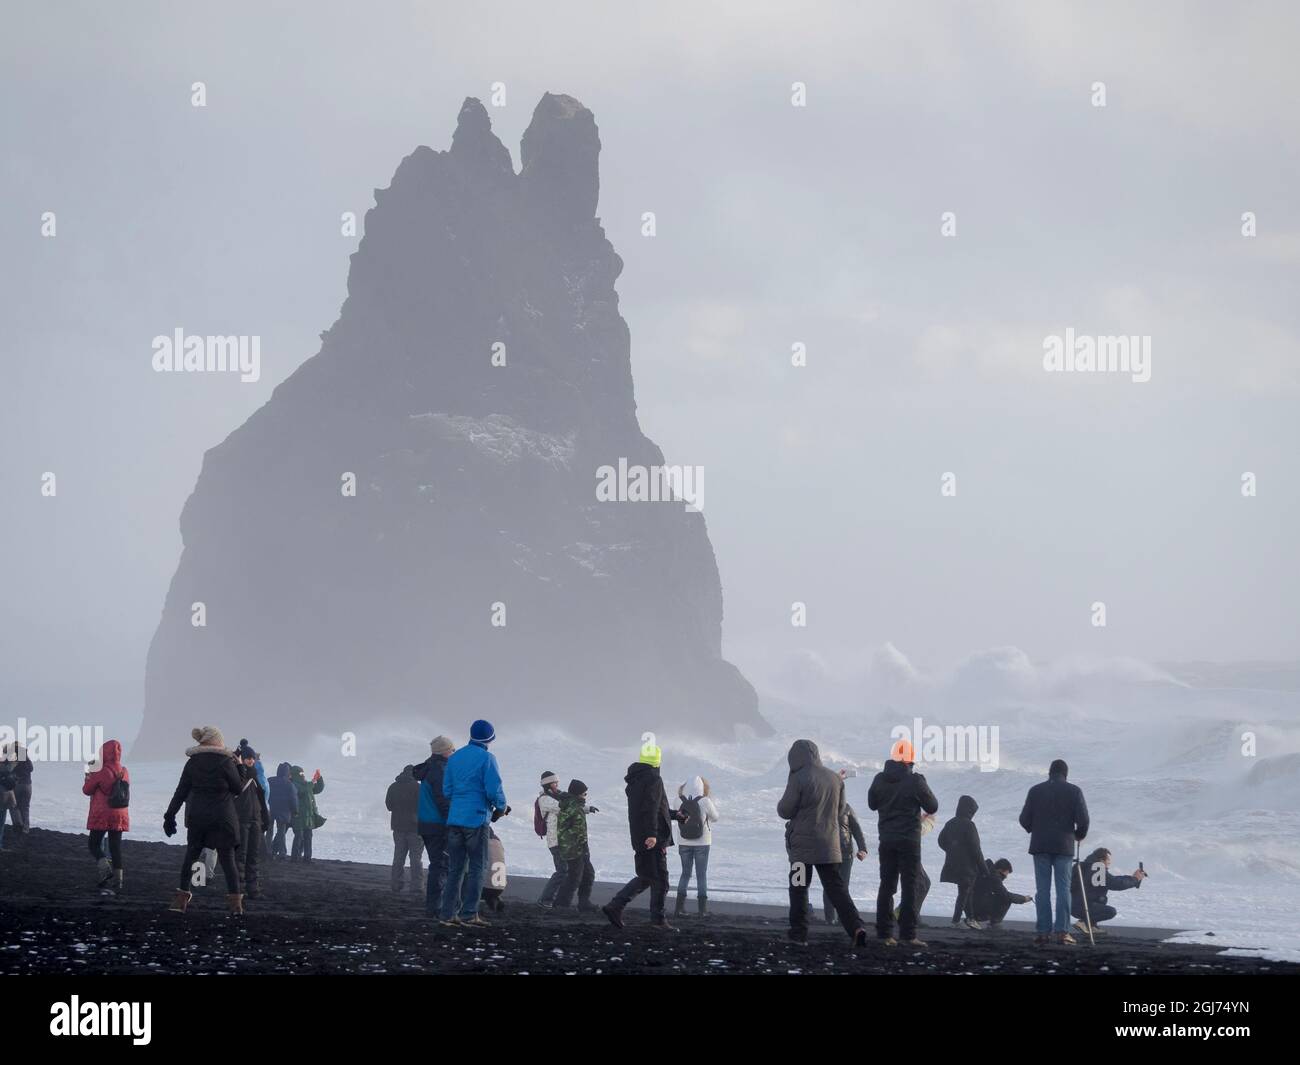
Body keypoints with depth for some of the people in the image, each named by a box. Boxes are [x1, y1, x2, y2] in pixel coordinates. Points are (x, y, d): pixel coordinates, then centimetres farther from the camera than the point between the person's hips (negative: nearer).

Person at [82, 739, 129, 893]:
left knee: (94, 845, 7)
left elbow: (86, 790, -4)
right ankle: (117, 882, 5)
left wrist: (89, 775, 13)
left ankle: (105, 869, -17)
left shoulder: (101, 772, -13)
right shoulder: (124, 772, 4)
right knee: (116, 848, 8)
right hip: (120, 816, 5)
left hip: (101, 816, -5)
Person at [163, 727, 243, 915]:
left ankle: (181, 900, 14)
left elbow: (181, 791, 3)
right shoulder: (225, 762, -9)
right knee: (227, 860, 0)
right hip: (222, 819, -3)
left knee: (190, 856, 15)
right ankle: (236, 903, -7)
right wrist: (237, 768, 10)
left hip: (197, 817, 3)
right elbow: (238, 788, -2)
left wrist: (170, 815, 8)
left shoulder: (192, 763, 2)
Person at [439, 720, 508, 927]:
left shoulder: (454, 758, 12)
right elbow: (494, 789, -13)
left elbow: (447, 790, 13)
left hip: (454, 819, 6)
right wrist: (501, 807, 5)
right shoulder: (486, 758, -7)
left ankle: (449, 913, 3)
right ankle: (469, 914, -4)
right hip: (477, 819, -5)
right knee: (476, 868, 0)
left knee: (455, 868, 9)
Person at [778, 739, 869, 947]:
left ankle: (798, 932, 9)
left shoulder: (799, 778, -13)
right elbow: (840, 813, 15)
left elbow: (785, 811, -8)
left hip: (802, 843, -4)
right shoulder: (835, 778, 6)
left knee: (799, 888, 8)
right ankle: (856, 927, -13)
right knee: (835, 886, 3)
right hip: (829, 844, 4)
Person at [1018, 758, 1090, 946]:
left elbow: (1024, 819, 2)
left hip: (1040, 846, 1)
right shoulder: (1073, 791, -1)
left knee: (1042, 890, 3)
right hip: (1064, 846, -1)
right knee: (1063, 889, 1)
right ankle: (1062, 932, -4)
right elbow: (1083, 819, -6)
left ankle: (1042, 932, 0)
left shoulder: (1036, 790, 3)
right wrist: (1079, 835, 13)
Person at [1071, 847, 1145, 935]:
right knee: (1111, 911, -13)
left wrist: (1133, 877, 16)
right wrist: (1135, 879, -2)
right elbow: (1116, 884, -14)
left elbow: (1112, 880, 20)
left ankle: (1091, 926, 16)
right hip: (1080, 907, -10)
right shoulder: (1098, 869, -13)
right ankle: (1084, 923, -12)